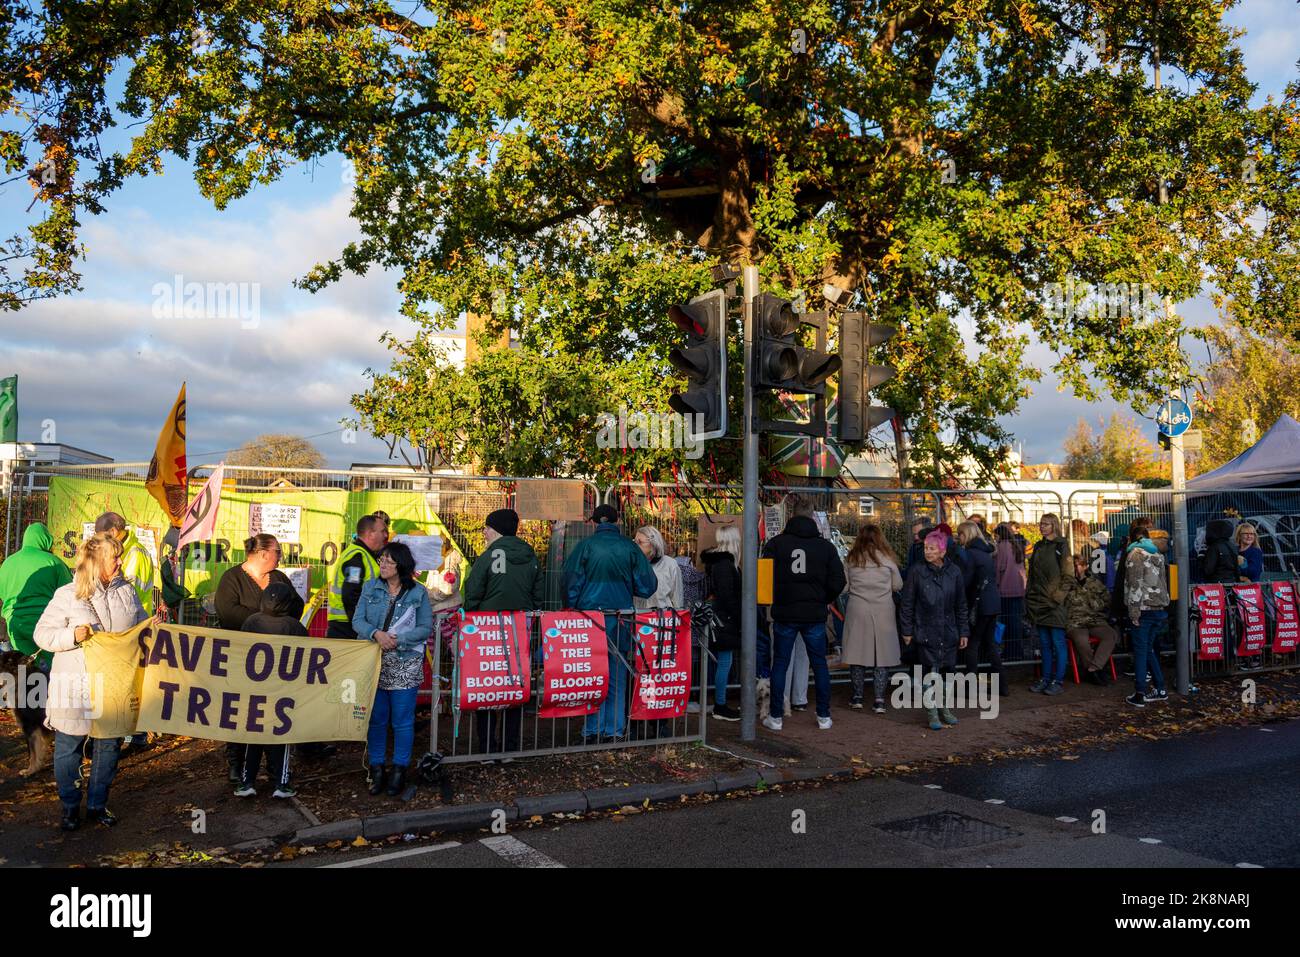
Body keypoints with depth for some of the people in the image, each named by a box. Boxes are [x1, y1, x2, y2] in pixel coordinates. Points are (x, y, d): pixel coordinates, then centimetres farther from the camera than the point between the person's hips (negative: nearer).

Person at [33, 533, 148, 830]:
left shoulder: (127, 591, 6)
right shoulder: (67, 594, -6)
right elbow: (42, 634, -5)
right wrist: (73, 635, -22)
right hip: (75, 687, -3)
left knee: (109, 745, 11)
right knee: (69, 747, 7)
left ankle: (97, 805, 26)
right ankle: (70, 806, 24)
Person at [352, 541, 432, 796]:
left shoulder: (418, 592, -1)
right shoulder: (370, 588, 6)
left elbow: (426, 628, -2)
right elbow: (357, 620, 1)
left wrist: (399, 638, -16)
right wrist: (376, 634, -18)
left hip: (405, 665, -2)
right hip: (373, 662, 2)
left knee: (402, 720, 3)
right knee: (376, 718, 8)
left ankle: (400, 770, 16)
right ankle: (376, 768, 20)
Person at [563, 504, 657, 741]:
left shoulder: (585, 546, -4)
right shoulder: (629, 547, 0)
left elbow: (571, 583, -3)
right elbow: (647, 585, 3)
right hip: (621, 617, 1)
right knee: (617, 674, 11)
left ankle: (592, 729, 7)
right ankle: (615, 729, 13)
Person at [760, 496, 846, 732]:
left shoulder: (776, 543, -6)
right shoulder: (826, 546, -3)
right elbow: (837, 581, -2)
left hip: (784, 613, -1)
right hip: (815, 615, 1)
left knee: (780, 665, 8)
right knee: (819, 665, 12)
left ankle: (775, 717, 11)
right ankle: (824, 717, 18)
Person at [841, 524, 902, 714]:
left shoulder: (852, 558, 2)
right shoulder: (886, 558, -1)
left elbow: (844, 586, 5)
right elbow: (898, 586, 7)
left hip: (857, 611, 1)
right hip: (882, 612, -1)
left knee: (858, 651, 9)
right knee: (882, 654, 4)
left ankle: (857, 696, 15)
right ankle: (879, 699, 3)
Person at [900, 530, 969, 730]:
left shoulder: (954, 573, 2)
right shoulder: (917, 572, -5)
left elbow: (961, 605, 10)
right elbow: (907, 603, 0)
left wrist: (964, 631, 9)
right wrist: (907, 630, -1)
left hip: (949, 632, 3)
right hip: (926, 632, -3)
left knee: (947, 670, 8)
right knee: (931, 671, -6)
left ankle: (945, 707, 25)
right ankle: (932, 712, 4)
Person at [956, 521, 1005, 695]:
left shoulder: (969, 553, -12)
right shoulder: (986, 552, 13)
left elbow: (965, 581, -14)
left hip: (979, 604, -8)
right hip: (993, 602, 8)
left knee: (972, 644, -1)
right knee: (989, 643, 15)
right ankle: (1001, 685, 17)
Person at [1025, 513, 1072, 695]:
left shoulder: (1061, 545, -5)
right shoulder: (1038, 547, 15)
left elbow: (1067, 574, -9)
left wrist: (1057, 596, -14)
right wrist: (1029, 596, 12)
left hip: (1055, 603, -7)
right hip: (1039, 601, 7)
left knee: (1058, 642, -2)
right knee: (1044, 643, 11)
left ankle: (1058, 680, 3)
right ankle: (1046, 678, 17)